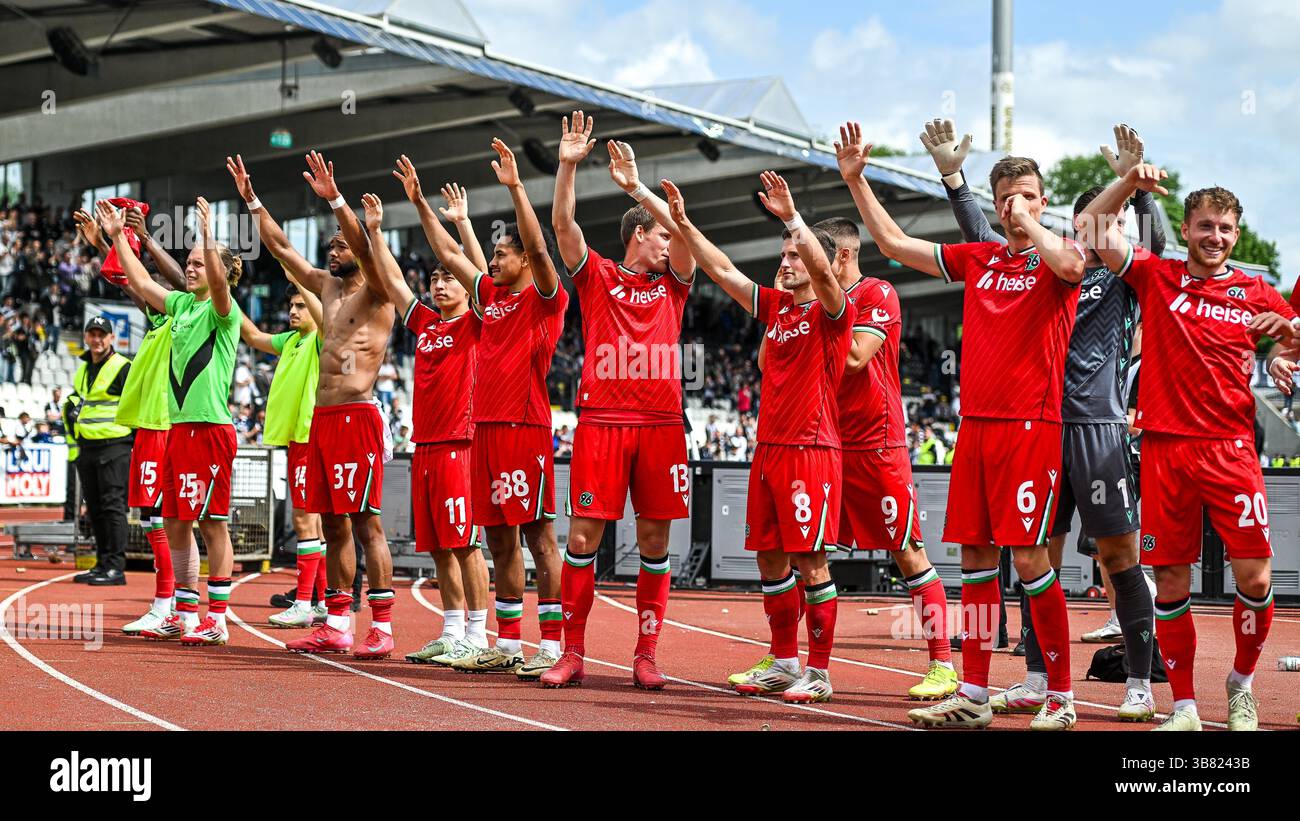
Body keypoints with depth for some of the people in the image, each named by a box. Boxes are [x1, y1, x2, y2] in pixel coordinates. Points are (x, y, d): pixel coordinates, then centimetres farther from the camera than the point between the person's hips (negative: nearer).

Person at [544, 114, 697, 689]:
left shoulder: (672, 284, 13)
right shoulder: (597, 277, 9)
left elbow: (685, 232, -3)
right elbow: (563, 224, -2)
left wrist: (636, 187, -10)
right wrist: (568, 166, -13)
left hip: (661, 424, 2)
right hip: (601, 420, -2)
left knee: (655, 538, 2)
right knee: (582, 537, -4)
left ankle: (646, 653, 7)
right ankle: (573, 652, 3)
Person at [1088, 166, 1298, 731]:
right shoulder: (1156, 277, 8)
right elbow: (1094, 228, 3)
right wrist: (1129, 182, -9)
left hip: (1230, 449, 0)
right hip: (1165, 447, 0)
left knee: (1254, 576, -8)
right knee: (1170, 584, 1)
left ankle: (1242, 684, 16)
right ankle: (1184, 707, 11)